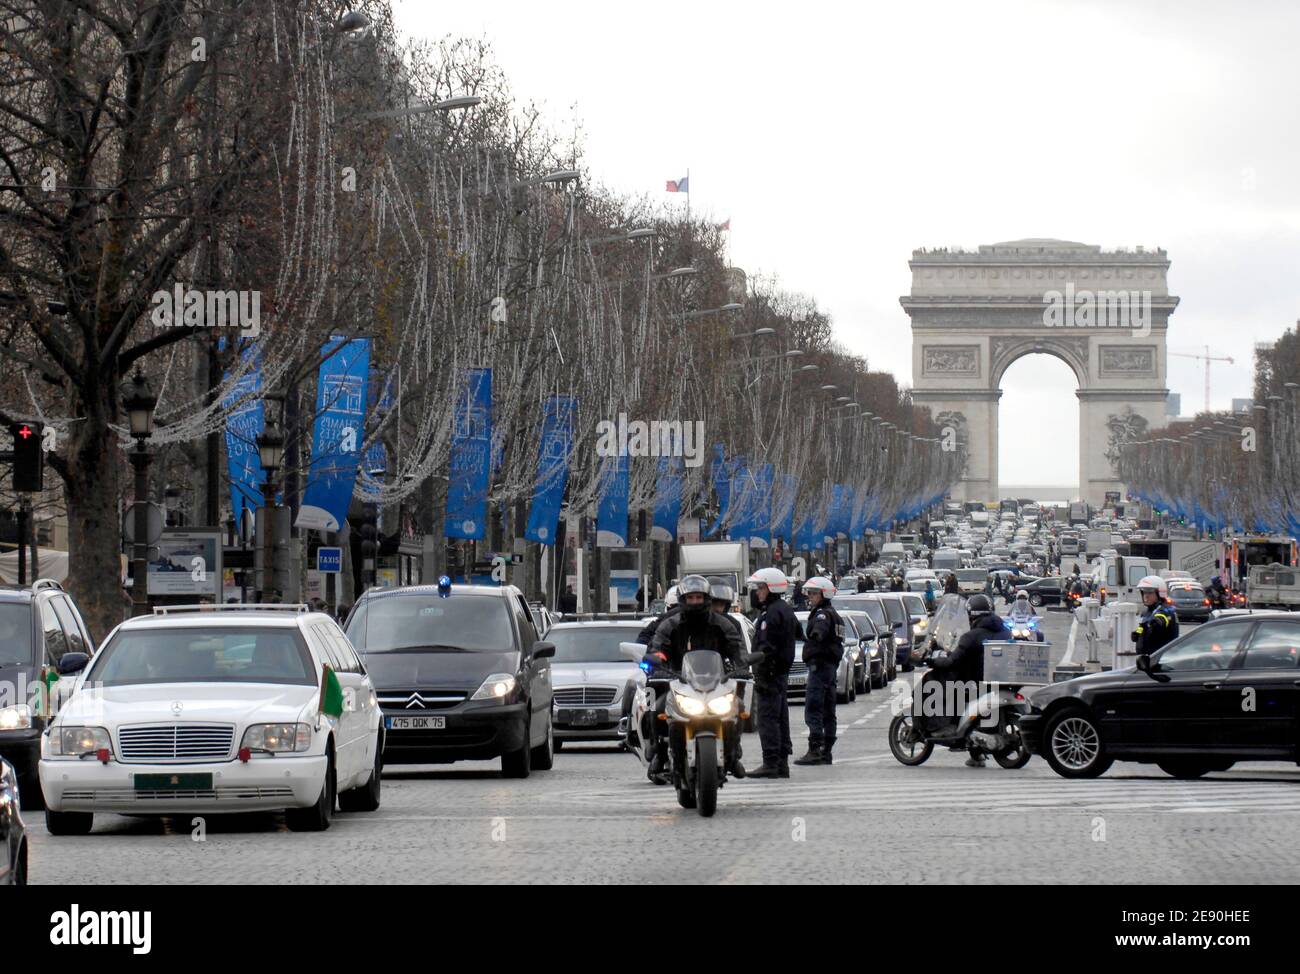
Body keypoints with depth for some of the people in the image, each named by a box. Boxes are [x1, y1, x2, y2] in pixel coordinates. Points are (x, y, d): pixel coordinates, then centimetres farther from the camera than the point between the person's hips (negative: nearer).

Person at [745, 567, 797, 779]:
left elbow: (767, 648, -21)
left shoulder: (773, 613, -15)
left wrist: (761, 676, -22)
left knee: (767, 717, -10)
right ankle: (782, 763, 14)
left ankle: (771, 763, -13)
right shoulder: (785, 609, 18)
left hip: (771, 672, -11)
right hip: (782, 672, 11)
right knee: (780, 718, 11)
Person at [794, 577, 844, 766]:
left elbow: (820, 629, -35)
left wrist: (815, 635, -51)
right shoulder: (834, 615, 20)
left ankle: (815, 749, -21)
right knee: (828, 711, 12)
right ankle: (826, 751, 15)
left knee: (813, 710, -14)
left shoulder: (822, 614, -12)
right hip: (832, 665, 11)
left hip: (820, 665, -11)